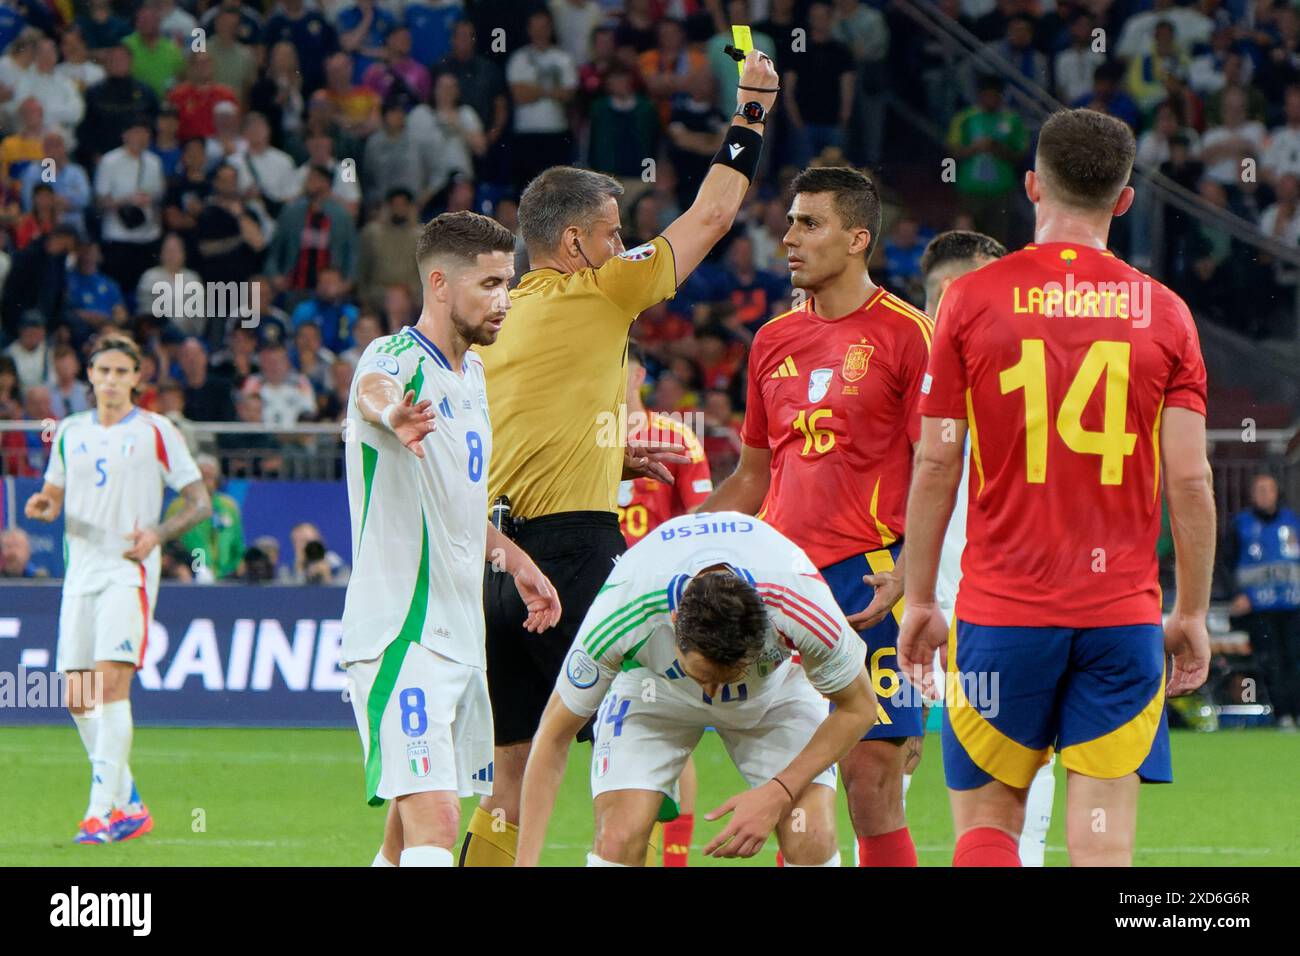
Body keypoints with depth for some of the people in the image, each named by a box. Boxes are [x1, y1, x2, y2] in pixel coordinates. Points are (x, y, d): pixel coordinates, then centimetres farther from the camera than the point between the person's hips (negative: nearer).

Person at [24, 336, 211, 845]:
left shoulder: (155, 432, 0)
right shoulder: (70, 432, 13)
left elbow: (199, 502, 1)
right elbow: (54, 494, 23)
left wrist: (158, 534, -16)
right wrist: (44, 505, -2)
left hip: (130, 571, -5)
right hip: (81, 571, 5)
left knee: (111, 685, -19)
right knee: (78, 699, 2)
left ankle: (103, 812, -22)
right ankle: (130, 804, 16)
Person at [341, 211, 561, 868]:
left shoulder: (471, 372, 16)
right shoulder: (398, 358, -12)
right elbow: (373, 388, -40)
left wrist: (512, 559, 23)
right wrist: (391, 411, -63)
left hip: (460, 634, 9)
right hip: (400, 635, -9)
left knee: (409, 836, 13)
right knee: (433, 821, -21)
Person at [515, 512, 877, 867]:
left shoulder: (804, 607, -40)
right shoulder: (622, 614, -39)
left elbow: (857, 707, -18)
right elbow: (553, 736, -24)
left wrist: (779, 794, -27)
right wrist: (527, 859, -29)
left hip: (776, 689, 0)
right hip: (651, 686, 0)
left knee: (811, 840, -20)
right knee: (618, 840, -22)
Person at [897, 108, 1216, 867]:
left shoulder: (972, 300, 0)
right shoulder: (1163, 312, 2)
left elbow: (936, 464, -1)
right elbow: (1190, 478, -1)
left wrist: (920, 599, 7)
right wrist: (1192, 613, 8)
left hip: (1001, 607, 0)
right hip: (1123, 607, 1)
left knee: (987, 820, 8)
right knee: (1103, 836, 0)